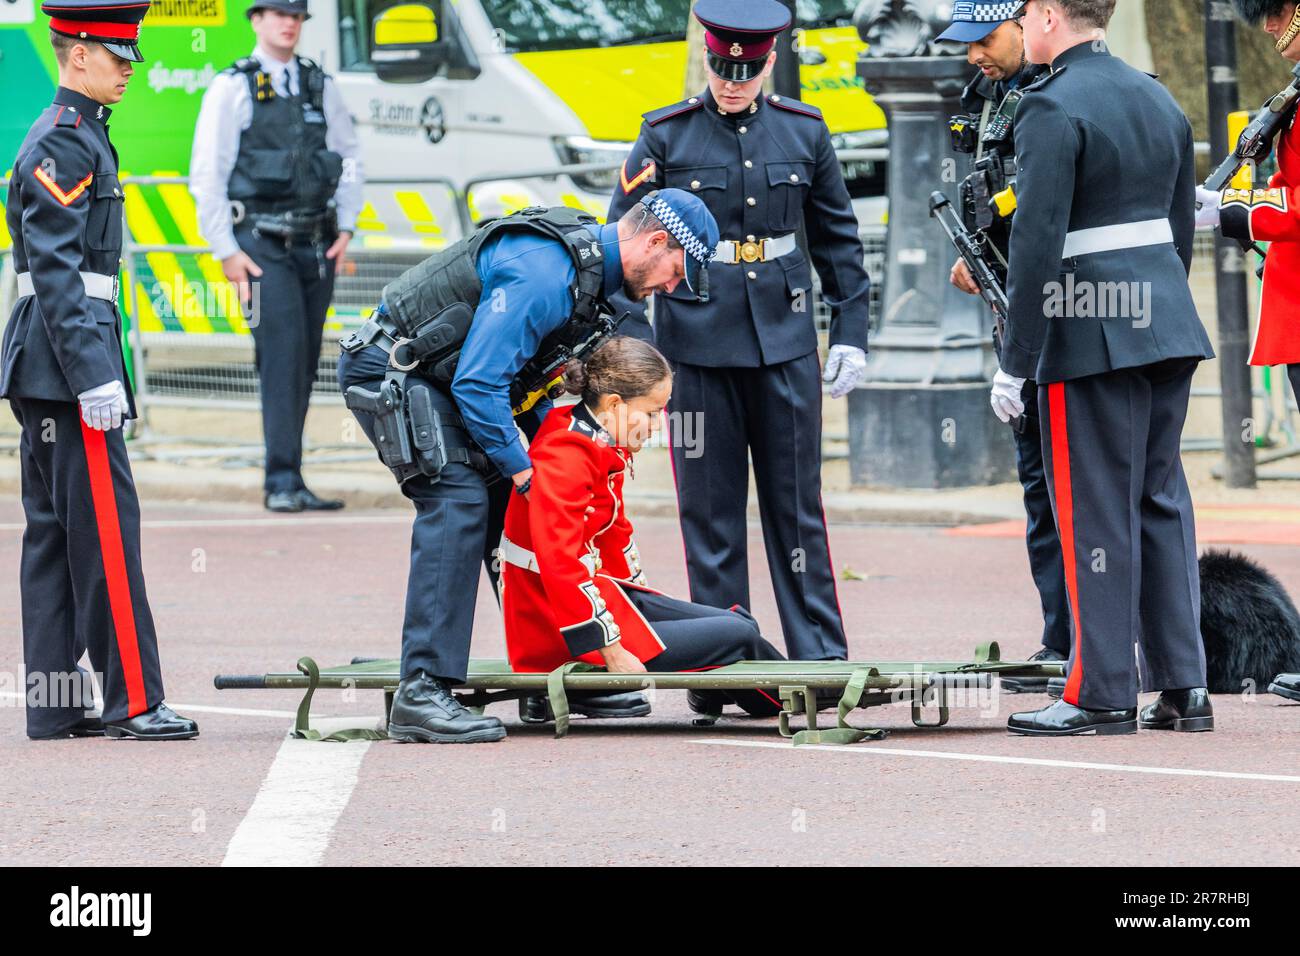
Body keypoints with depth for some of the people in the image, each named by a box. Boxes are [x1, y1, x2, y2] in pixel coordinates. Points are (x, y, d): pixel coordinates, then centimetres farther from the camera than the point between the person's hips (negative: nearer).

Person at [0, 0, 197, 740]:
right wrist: (94, 375, -23)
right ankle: (132, 700, -8)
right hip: (69, 357, -10)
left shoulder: (81, 136, 18)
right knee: (105, 525, -9)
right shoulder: (62, 143, -14)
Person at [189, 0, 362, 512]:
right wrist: (226, 252, -7)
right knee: (283, 354, -15)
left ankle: (285, 479, 12)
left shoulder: (320, 86, 12)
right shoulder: (233, 89, -1)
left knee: (305, 364, 5)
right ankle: (283, 483, -17)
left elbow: (350, 156, 22)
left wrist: (345, 227, 10)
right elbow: (207, 173, -2)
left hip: (316, 248, 5)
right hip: (263, 247, -5)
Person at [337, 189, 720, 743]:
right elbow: (478, 382, -28)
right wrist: (522, 468, -21)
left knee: (511, 506, 8)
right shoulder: (542, 273, -26)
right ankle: (423, 693, -26)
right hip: (392, 373, -10)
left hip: (444, 376, 10)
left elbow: (533, 383, 18)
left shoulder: (589, 272, 7)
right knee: (457, 502, -21)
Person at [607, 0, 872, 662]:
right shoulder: (666, 136, -1)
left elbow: (838, 239, 12)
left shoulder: (803, 132, 5)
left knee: (797, 504, 5)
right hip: (698, 347, -1)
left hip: (786, 344, 1)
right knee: (710, 508, 3)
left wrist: (850, 335, 8)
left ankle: (820, 654, 10)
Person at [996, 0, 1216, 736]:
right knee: (1163, 501, 11)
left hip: (1093, 341, -8)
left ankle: (1104, 693, 1)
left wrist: (1016, 363, -14)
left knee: (1096, 510, -2)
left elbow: (1039, 243, -17)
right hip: (1170, 329, 8)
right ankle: (1185, 688, 11)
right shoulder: (1158, 100, 12)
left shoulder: (1053, 108, -13)